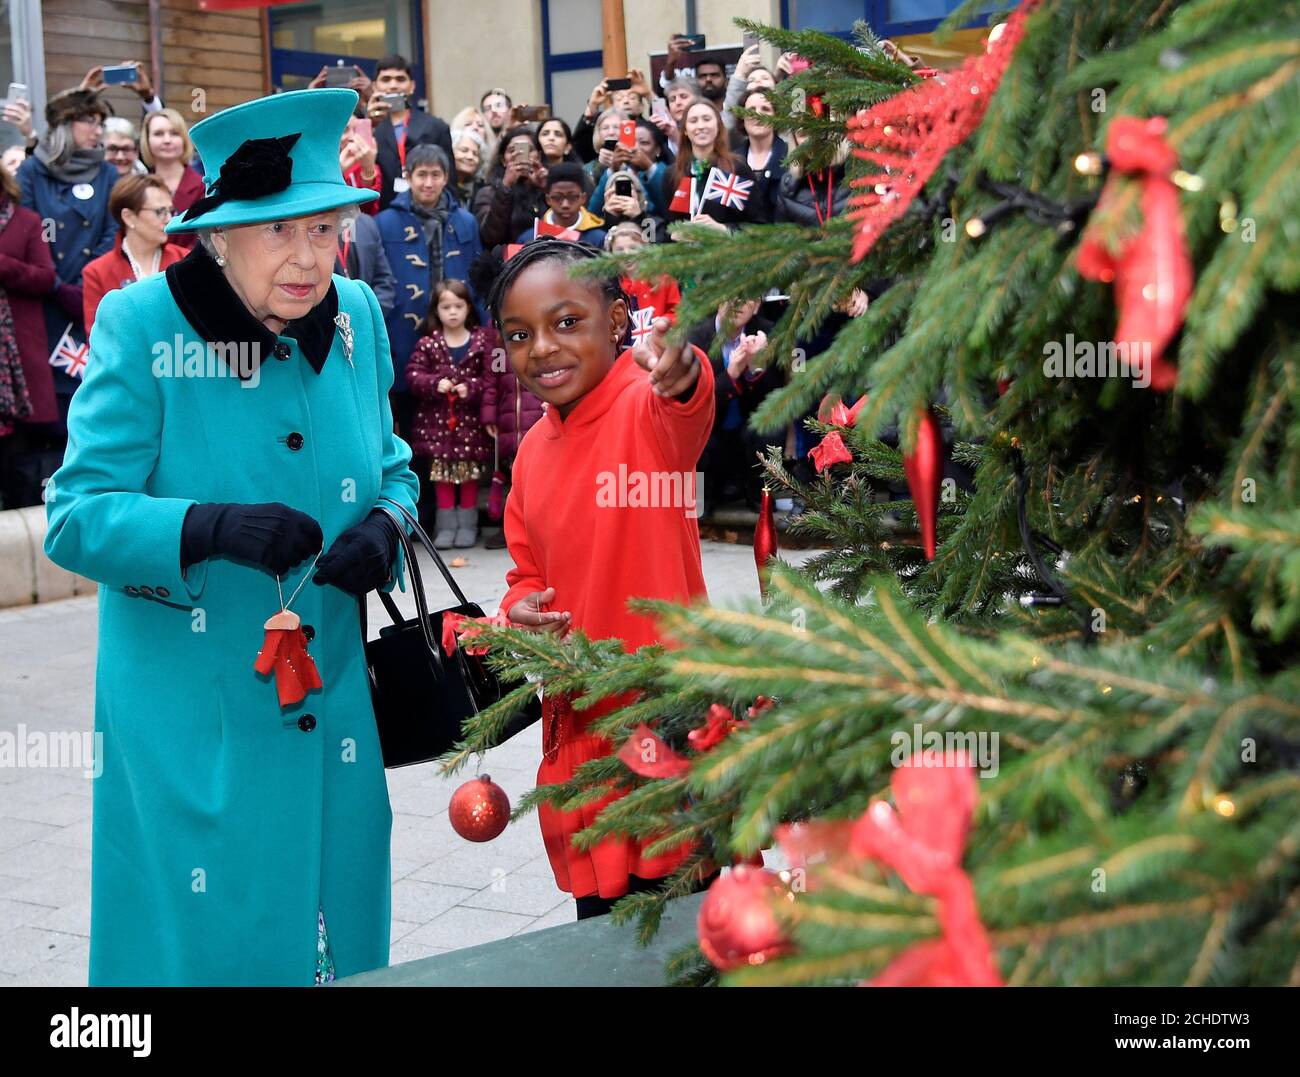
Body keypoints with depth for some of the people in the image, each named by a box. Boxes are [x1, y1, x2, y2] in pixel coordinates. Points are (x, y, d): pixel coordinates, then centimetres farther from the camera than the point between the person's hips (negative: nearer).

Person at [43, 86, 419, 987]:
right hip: (189, 730, -4)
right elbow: (76, 517, -16)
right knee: (203, 942, 8)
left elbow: (391, 465, 13)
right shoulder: (141, 325, -13)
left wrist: (385, 525, -10)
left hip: (333, 715, 4)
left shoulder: (356, 317, 1)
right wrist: (209, 528, -32)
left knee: (336, 932, 16)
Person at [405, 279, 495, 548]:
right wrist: (435, 384, -18)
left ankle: (467, 523, 16)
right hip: (437, 418, 1)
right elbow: (413, 374, -2)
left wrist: (471, 388, -18)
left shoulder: (482, 340, 1)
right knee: (442, 471, 5)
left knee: (470, 470, 5)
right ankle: (446, 524, 14)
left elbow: (491, 376, -3)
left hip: (470, 418, -1)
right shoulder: (427, 343, 2)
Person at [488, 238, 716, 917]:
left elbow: (682, 416, -39)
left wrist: (680, 377, -62)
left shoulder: (645, 409, -13)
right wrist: (520, 609, -3)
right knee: (600, 921, 18)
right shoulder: (534, 450, 8)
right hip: (577, 723, 7)